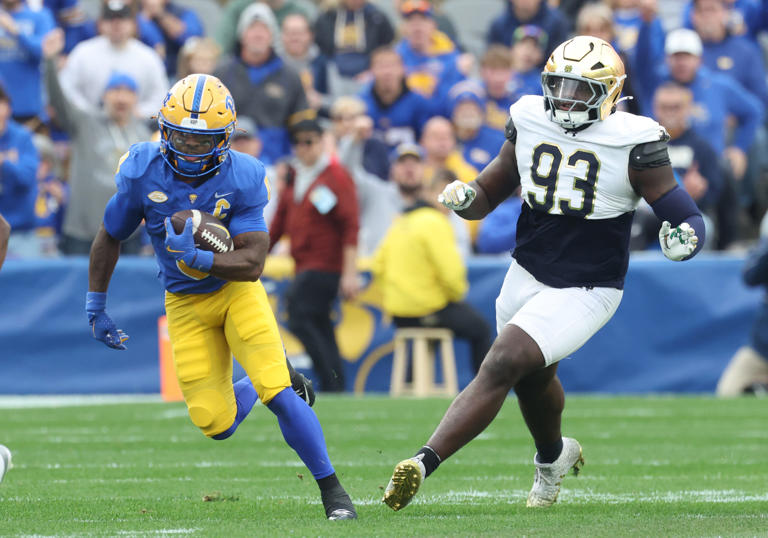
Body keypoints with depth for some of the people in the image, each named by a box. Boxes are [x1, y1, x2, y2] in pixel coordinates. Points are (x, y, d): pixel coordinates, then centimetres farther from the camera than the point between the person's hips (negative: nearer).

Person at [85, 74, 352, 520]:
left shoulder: (242, 179, -21)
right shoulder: (142, 172, -15)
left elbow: (252, 264, -24)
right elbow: (110, 238, 2)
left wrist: (195, 257, -36)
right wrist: (96, 308, 4)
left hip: (237, 292, -2)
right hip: (186, 305, 2)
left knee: (278, 394, -18)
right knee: (215, 424, -5)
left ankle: (332, 489, -3)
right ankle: (255, 387, 31)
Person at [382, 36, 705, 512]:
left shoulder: (633, 143, -16)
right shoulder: (530, 122, -1)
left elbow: (686, 217, -13)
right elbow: (490, 193, 8)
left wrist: (684, 236, -37)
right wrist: (464, 198, -15)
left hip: (585, 290, -6)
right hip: (528, 274, 6)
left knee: (502, 365, -22)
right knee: (533, 379, 26)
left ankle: (424, 464, -26)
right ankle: (553, 457, 57)